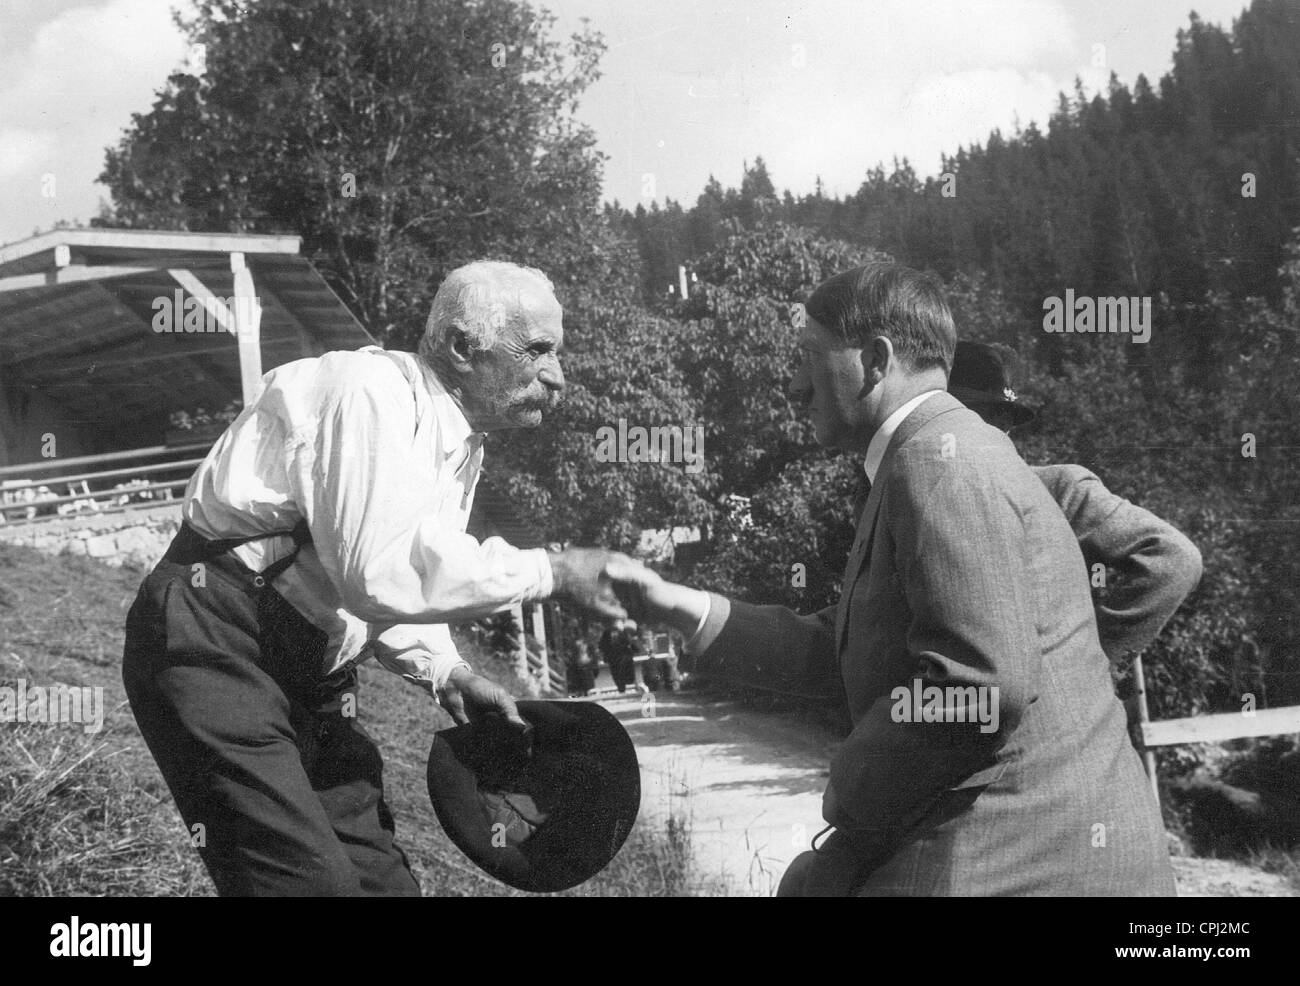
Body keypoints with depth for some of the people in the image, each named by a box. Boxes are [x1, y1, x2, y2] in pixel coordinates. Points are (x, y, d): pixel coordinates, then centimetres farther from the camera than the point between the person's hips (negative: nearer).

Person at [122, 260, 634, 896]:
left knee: (380, 877, 6)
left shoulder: (463, 445, 11)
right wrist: (548, 572, -22)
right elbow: (383, 571, -30)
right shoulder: (369, 391, -18)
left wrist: (444, 672, 3)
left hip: (310, 674, 10)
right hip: (214, 647, -9)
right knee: (314, 881, -17)